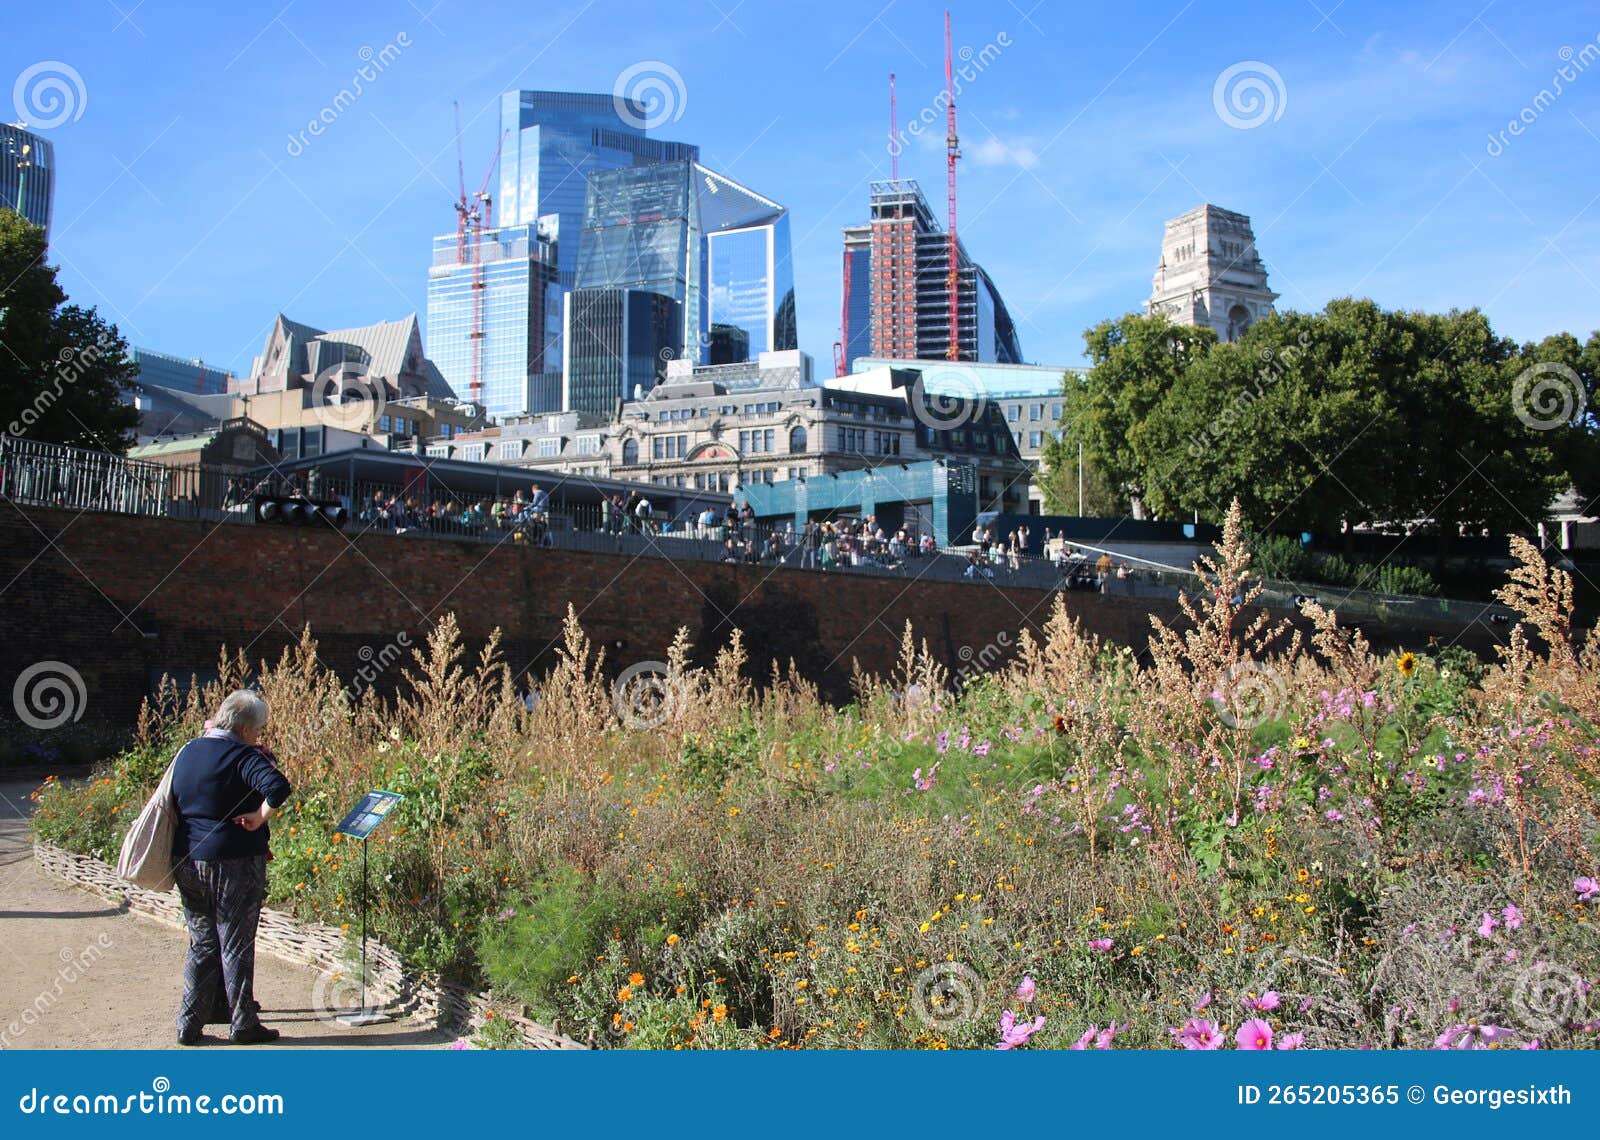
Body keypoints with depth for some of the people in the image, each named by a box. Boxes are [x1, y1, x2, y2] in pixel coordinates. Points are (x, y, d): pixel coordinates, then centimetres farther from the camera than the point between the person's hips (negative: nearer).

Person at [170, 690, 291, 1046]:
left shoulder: (187, 751, 8)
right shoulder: (242, 755, -14)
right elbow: (278, 788, -33)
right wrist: (260, 817, -17)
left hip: (186, 862, 7)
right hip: (233, 864, -6)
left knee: (201, 943, 16)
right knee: (236, 946, 4)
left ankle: (189, 1025, 19)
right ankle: (243, 1025, 12)